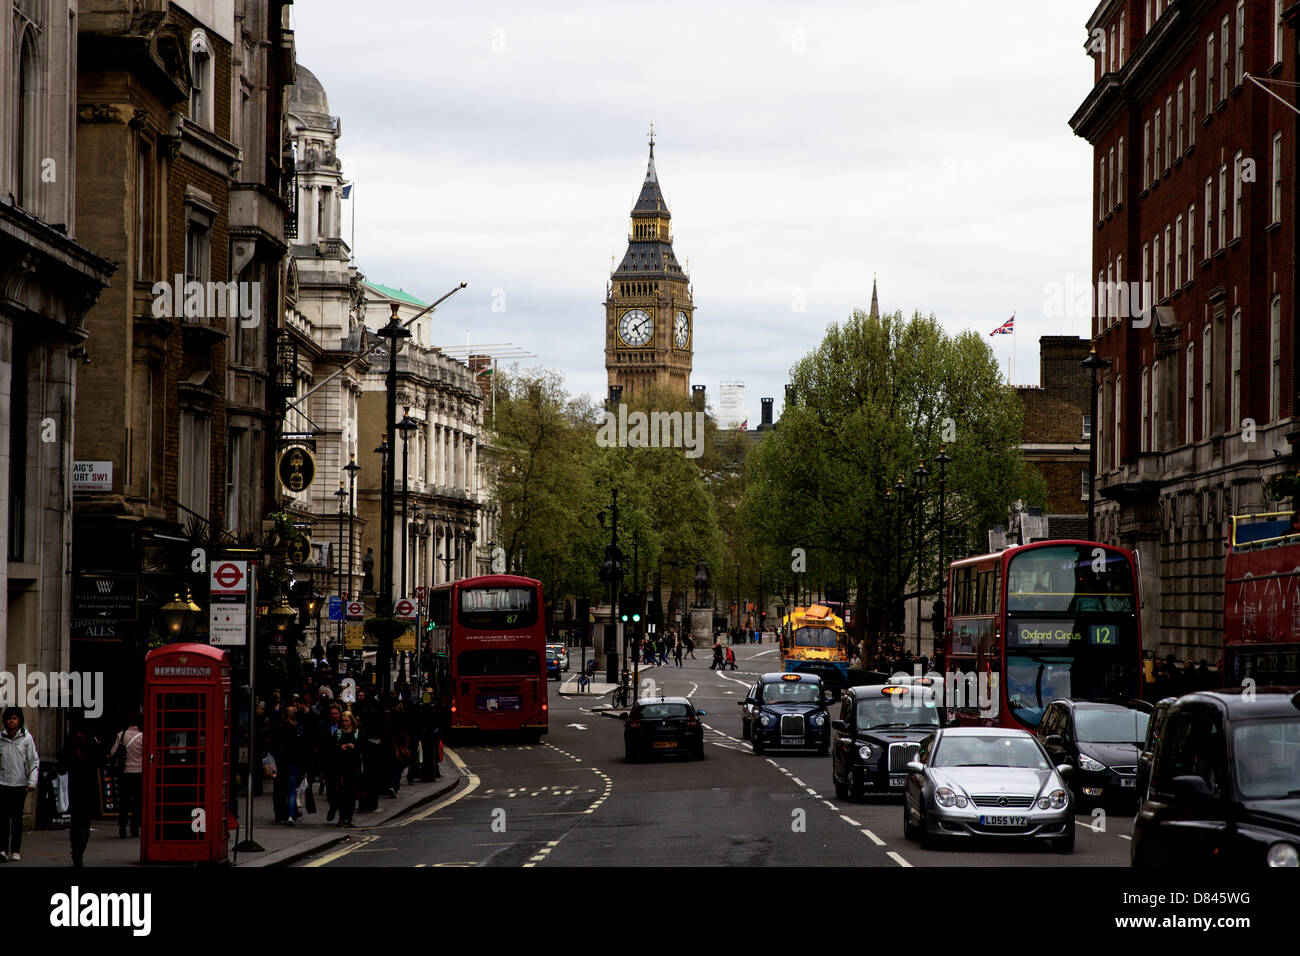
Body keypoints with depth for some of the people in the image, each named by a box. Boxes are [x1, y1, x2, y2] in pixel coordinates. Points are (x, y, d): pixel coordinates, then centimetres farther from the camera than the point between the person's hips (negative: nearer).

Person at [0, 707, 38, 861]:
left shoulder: (26, 738, -2)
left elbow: (34, 761, 0)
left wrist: (32, 782, -8)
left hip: (20, 784, -1)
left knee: (17, 818, 4)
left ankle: (15, 851, 10)